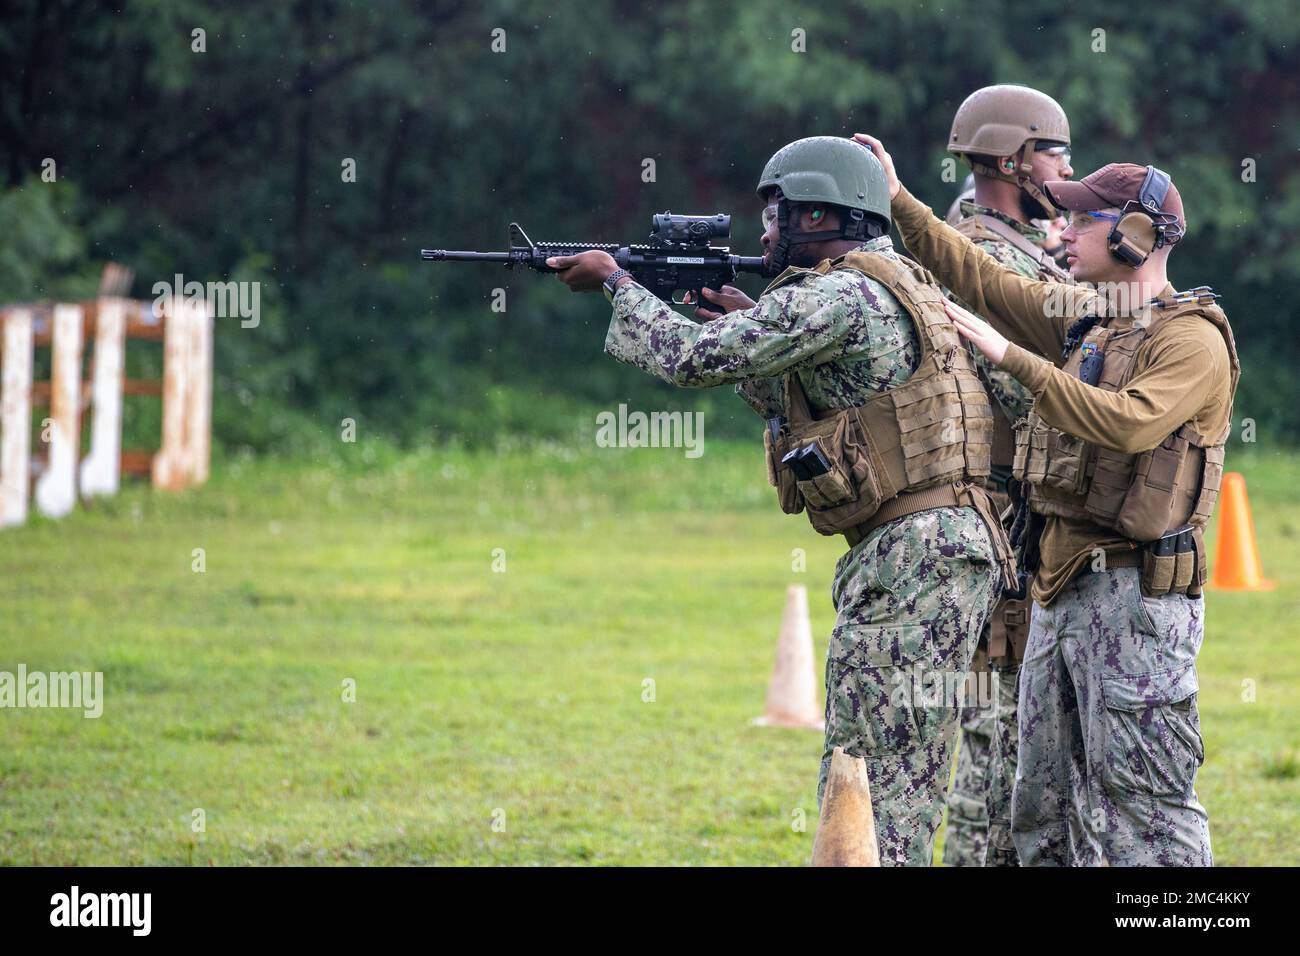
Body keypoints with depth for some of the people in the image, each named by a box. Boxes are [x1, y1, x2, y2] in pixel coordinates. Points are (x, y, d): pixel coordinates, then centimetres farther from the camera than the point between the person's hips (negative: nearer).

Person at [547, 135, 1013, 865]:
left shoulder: (843, 296, -13)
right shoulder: (887, 287, 20)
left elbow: (692, 359, -13)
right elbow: (803, 414, 27)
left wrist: (615, 281, 2)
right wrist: (754, 326, 17)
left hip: (916, 559, -10)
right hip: (907, 557, 10)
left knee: (884, 786, -10)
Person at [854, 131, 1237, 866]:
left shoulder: (1193, 340, -10)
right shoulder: (1084, 321, 16)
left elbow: (1131, 422, -26)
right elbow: (981, 280, 24)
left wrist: (1014, 358, -24)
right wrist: (897, 199, 23)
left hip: (1135, 593, -9)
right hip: (1063, 587, 9)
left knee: (1145, 804, -11)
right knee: (1048, 806, 11)